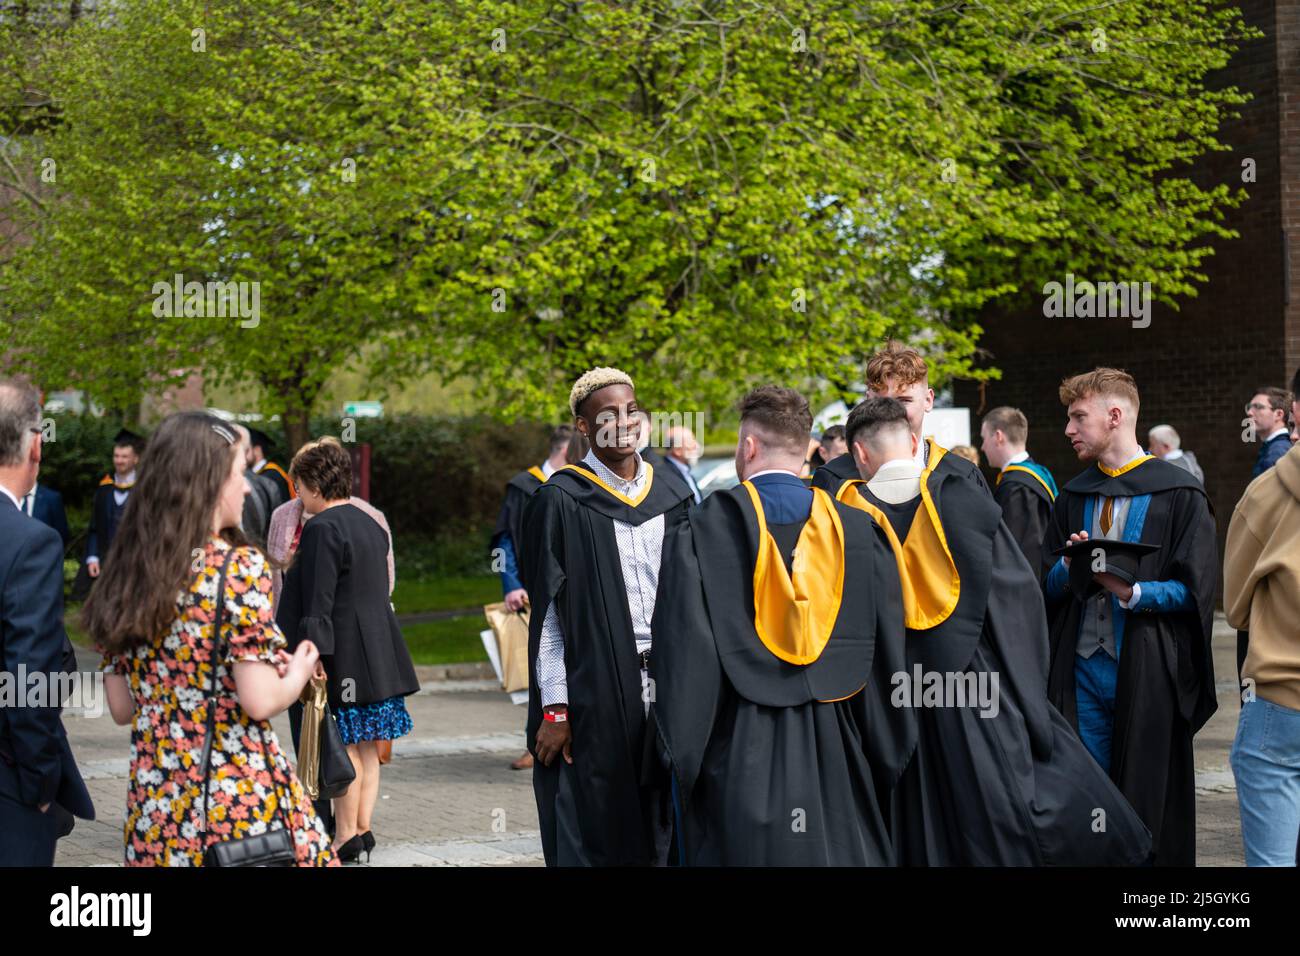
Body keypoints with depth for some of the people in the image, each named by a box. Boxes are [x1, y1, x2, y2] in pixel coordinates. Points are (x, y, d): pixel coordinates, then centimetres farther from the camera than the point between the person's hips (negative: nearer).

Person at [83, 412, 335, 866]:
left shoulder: (128, 574, 6)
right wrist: (298, 672, 3)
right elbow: (260, 701, -16)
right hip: (241, 802, -6)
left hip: (155, 809, 6)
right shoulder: (241, 568, -12)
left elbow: (121, 707, 10)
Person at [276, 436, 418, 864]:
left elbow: (317, 602, -19)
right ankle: (362, 829, 16)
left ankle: (346, 837, 5)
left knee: (345, 746, -1)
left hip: (343, 653, -9)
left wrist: (311, 654, -19)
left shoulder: (322, 529, -15)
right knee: (367, 746, 12)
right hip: (378, 650, 9)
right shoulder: (369, 524, 12)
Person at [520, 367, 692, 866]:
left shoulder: (672, 498, 10)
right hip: (593, 693, -4)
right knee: (594, 842, -1)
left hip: (666, 689, 4)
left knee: (661, 839, 7)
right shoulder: (561, 501, -4)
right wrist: (553, 708, -11)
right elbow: (547, 609, -6)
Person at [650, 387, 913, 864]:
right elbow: (887, 651, 3)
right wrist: (888, 766, 11)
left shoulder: (702, 531, -8)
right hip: (832, 752, 2)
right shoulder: (859, 531, 0)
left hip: (735, 750, -2)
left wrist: (678, 752, 0)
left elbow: (681, 653, -9)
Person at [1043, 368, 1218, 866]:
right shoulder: (1073, 497, 15)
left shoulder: (1178, 493, -2)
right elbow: (1048, 586, 15)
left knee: (1149, 804, 0)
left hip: (1147, 672, -5)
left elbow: (1196, 590, -7)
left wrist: (1134, 593, -22)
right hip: (1082, 670, 5)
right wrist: (1070, 567, -7)